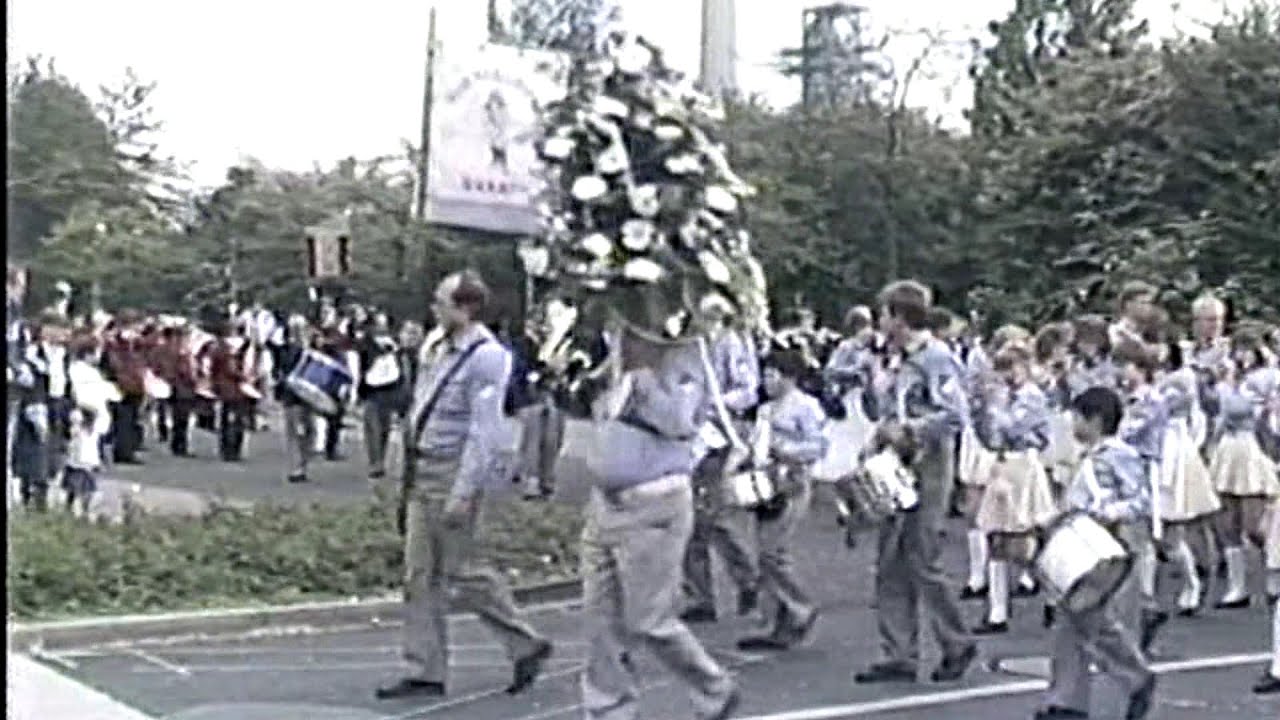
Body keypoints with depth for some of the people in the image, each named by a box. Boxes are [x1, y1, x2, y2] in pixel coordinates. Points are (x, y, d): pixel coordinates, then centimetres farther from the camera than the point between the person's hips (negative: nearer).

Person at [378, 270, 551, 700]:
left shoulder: (486, 357, -15)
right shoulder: (438, 350, 10)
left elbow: (483, 431, -18)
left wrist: (462, 492, -21)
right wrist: (409, 472, 16)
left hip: (454, 473, -8)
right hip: (422, 471, 8)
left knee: (462, 572, -1)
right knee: (421, 576, 8)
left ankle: (526, 646, 16)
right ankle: (426, 672, 14)